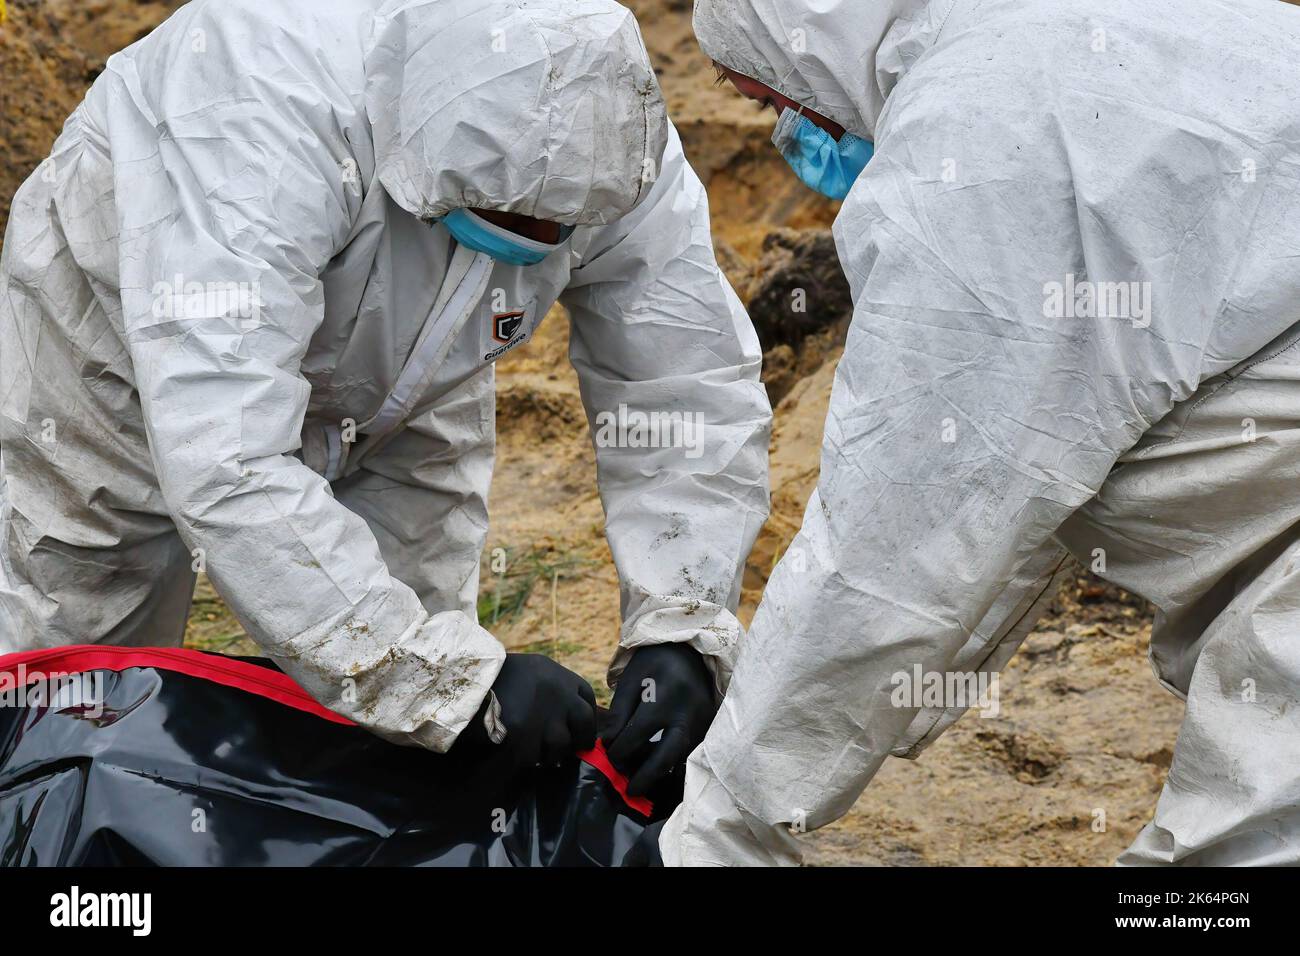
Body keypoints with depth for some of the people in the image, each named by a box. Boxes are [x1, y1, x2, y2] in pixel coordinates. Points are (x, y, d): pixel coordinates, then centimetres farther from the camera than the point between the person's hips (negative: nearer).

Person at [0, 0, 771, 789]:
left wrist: (681, 629, -34)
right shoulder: (266, 117, -45)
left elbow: (693, 395, -20)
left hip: (397, 391, 4)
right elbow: (223, 462, -50)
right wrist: (461, 681, -51)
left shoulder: (605, 137, -29)